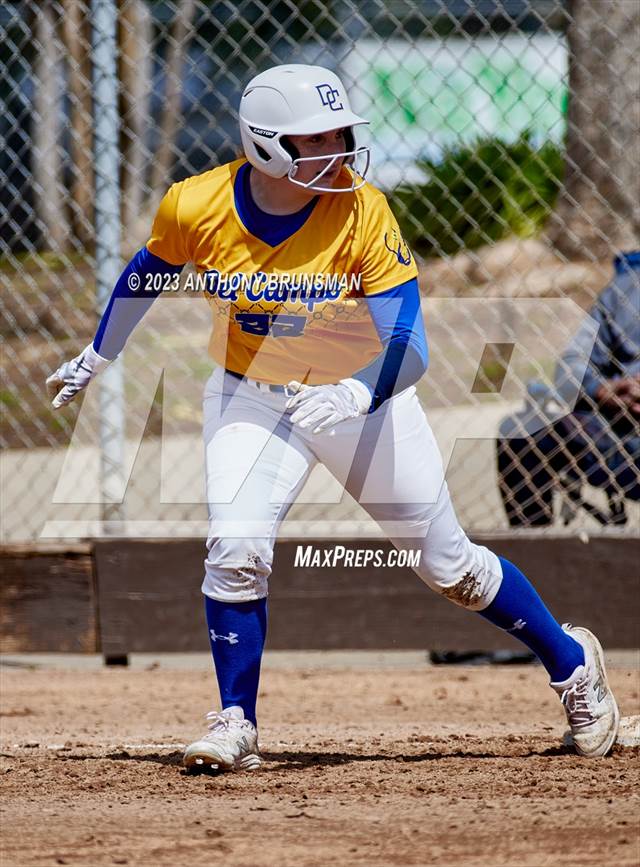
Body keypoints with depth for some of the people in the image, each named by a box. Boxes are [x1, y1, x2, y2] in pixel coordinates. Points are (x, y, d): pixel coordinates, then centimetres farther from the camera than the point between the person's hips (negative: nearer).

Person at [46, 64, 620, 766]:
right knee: (235, 551, -19)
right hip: (251, 396, 1)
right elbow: (146, 273, 3)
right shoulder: (195, 208, -21)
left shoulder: (362, 211, -27)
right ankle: (235, 726, 0)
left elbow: (408, 346, -28)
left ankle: (571, 662, 29)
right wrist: (96, 358, 16)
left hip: (360, 389, -1)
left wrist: (356, 395, -48)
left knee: (449, 565, 6)